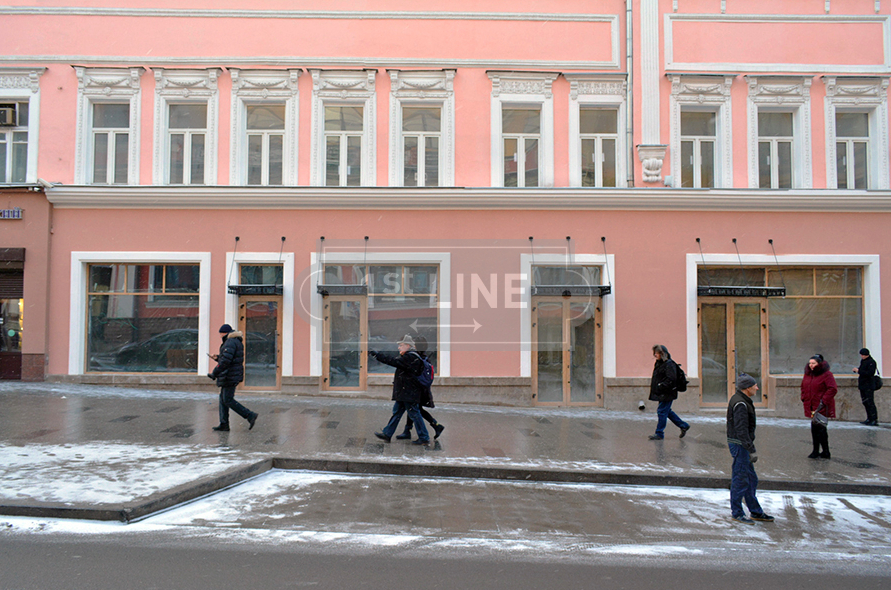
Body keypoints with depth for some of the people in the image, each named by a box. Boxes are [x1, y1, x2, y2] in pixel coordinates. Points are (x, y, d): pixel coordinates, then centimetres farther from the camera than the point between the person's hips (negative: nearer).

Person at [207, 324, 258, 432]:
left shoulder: (230, 343, -16)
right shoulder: (237, 342, 17)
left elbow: (225, 361, -23)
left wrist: (214, 373, -17)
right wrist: (217, 358, 16)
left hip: (230, 376, -11)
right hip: (234, 374, 11)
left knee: (228, 400, -7)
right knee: (223, 399, 12)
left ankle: (250, 416, -8)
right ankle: (224, 424, 14)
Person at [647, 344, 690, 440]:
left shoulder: (669, 364, -15)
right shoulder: (659, 363, 14)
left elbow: (671, 379, -22)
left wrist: (660, 387, -22)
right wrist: (654, 388, 13)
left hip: (667, 393, -10)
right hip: (662, 393, 10)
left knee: (662, 412, -5)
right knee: (667, 411, 16)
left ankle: (659, 434, 3)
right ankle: (683, 426, 28)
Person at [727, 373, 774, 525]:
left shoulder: (742, 400, 13)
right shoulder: (740, 404, -21)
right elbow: (741, 430, -25)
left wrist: (751, 447, 22)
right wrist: (751, 450, -23)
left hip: (742, 444, 11)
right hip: (739, 445, -11)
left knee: (751, 479, 17)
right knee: (740, 479, -1)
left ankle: (755, 512, 26)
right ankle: (736, 512, 9)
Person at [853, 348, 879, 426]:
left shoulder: (871, 362, -13)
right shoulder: (863, 361, 15)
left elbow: (870, 373, -22)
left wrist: (859, 371, -20)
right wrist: (856, 370, 5)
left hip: (869, 386, -9)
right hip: (862, 385, 9)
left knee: (870, 403, -10)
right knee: (865, 402, 12)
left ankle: (875, 420, -9)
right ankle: (869, 419, 19)